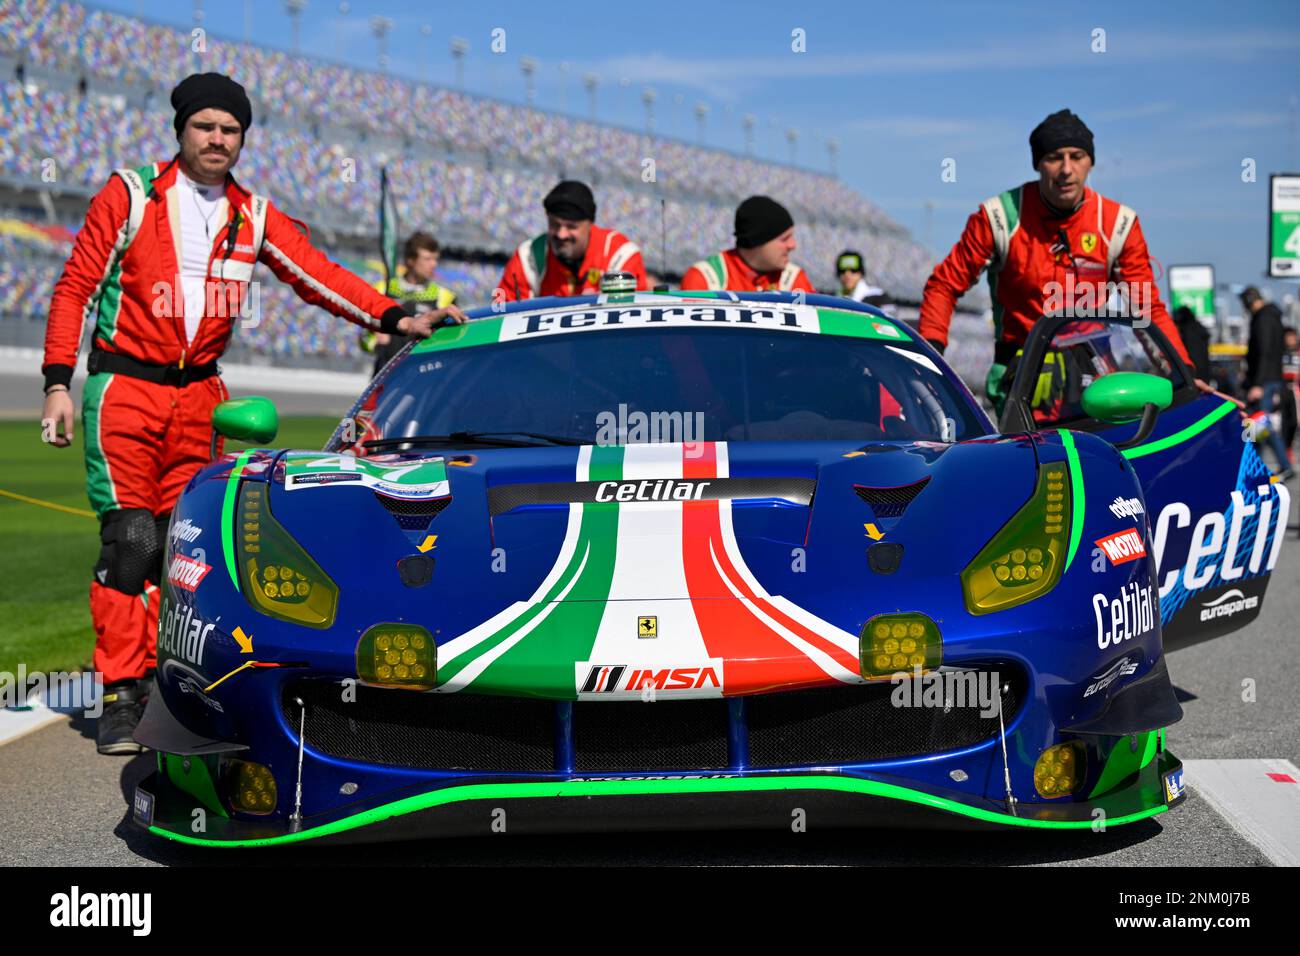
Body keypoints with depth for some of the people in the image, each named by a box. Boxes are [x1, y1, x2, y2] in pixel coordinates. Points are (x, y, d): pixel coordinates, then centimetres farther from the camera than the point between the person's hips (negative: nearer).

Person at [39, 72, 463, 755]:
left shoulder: (253, 217, 10)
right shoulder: (130, 195, 0)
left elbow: (319, 276, 2)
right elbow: (75, 288, 0)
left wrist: (397, 320, -11)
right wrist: (58, 383, -8)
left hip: (198, 395, 4)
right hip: (125, 388, -4)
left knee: (179, 544, 4)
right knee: (130, 539, -11)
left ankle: (157, 682, 13)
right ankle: (121, 696, -7)